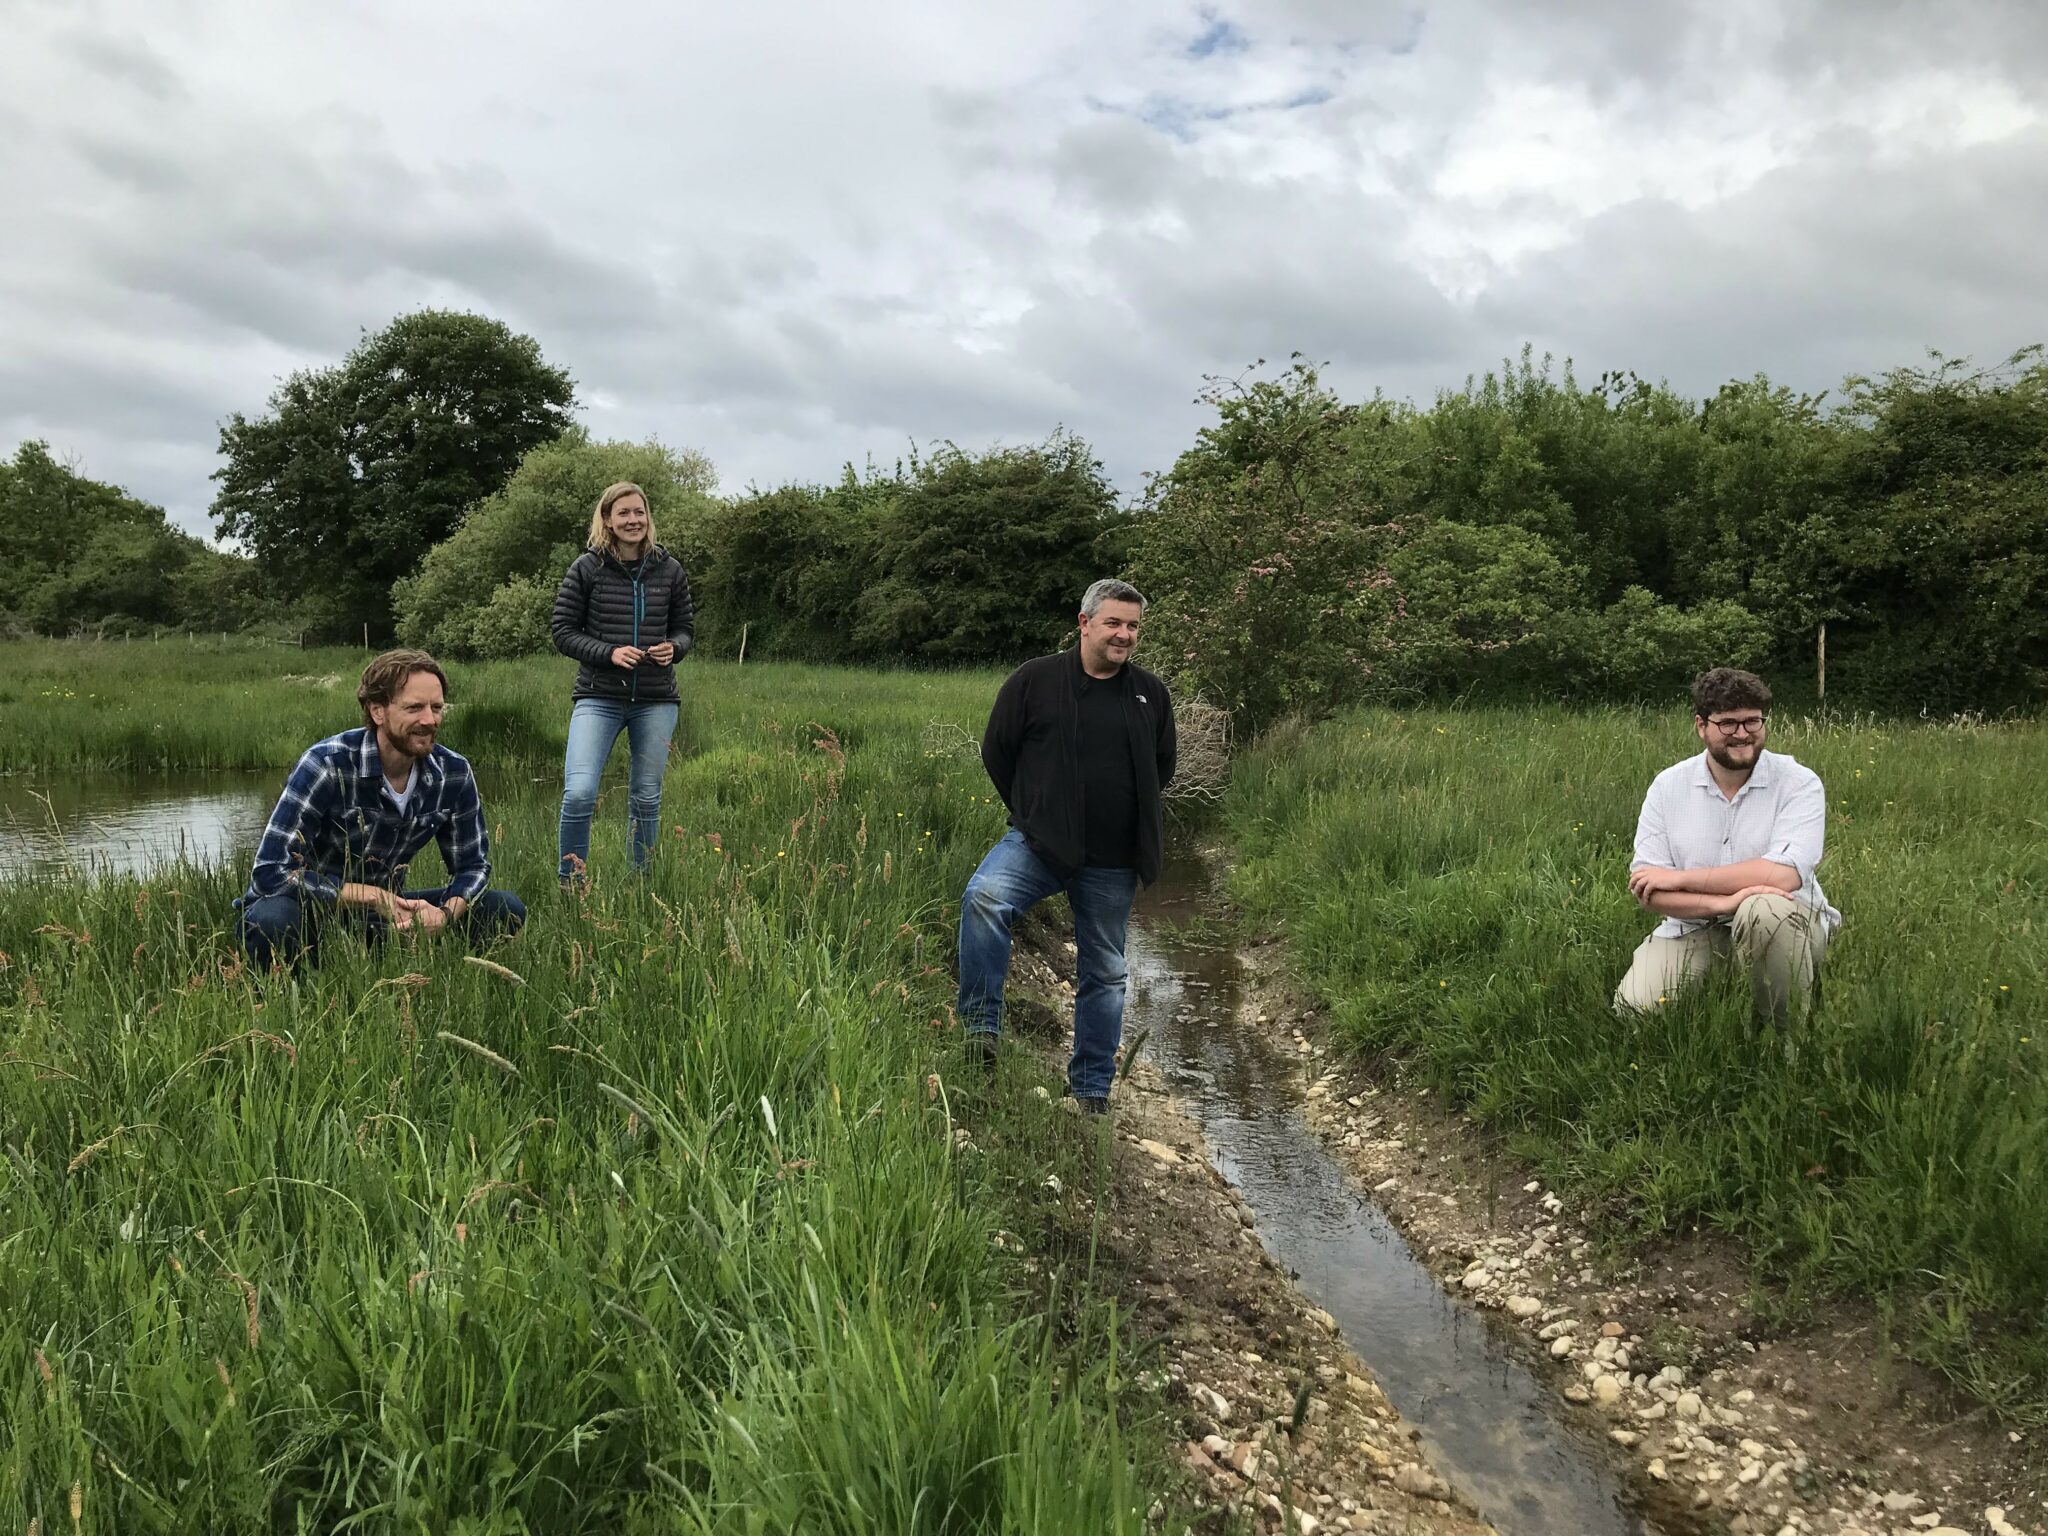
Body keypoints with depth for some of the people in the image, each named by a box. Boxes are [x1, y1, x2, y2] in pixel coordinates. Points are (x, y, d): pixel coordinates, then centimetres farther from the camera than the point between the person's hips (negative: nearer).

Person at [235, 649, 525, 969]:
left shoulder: (453, 773, -9)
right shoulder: (328, 765, -23)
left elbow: (471, 866, 0)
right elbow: (271, 872, -26)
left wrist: (446, 912, -24)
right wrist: (371, 895, -30)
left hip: (386, 914, 4)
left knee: (504, 909, -12)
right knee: (273, 922, -40)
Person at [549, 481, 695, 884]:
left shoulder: (670, 570, 6)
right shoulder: (586, 568, -2)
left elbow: (684, 628, 13)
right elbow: (564, 632, -1)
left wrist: (673, 648, -10)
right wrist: (609, 653, -17)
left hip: (656, 700, 3)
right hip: (598, 698, -3)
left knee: (646, 799, 9)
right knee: (579, 793, -16)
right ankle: (571, 886, 1)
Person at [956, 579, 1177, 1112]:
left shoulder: (1150, 694, 7)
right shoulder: (1035, 680, -3)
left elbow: (1162, 766, 20)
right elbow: (997, 750, 4)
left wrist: (1127, 813, 13)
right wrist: (1032, 811, 5)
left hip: (1113, 862, 3)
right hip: (1040, 842, -3)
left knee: (1104, 974, 10)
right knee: (984, 897, -32)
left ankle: (1092, 1089, 24)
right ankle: (982, 1025, -21)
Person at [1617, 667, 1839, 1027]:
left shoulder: (1799, 783, -8)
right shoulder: (1669, 786, -2)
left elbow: (1784, 874, -24)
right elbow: (1646, 890, -9)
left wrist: (1677, 878, -17)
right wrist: (1724, 902, -27)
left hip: (1790, 924, -2)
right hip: (1694, 927, 2)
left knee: (1763, 909, -37)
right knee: (1636, 1005, -21)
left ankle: (1789, 1032, -13)